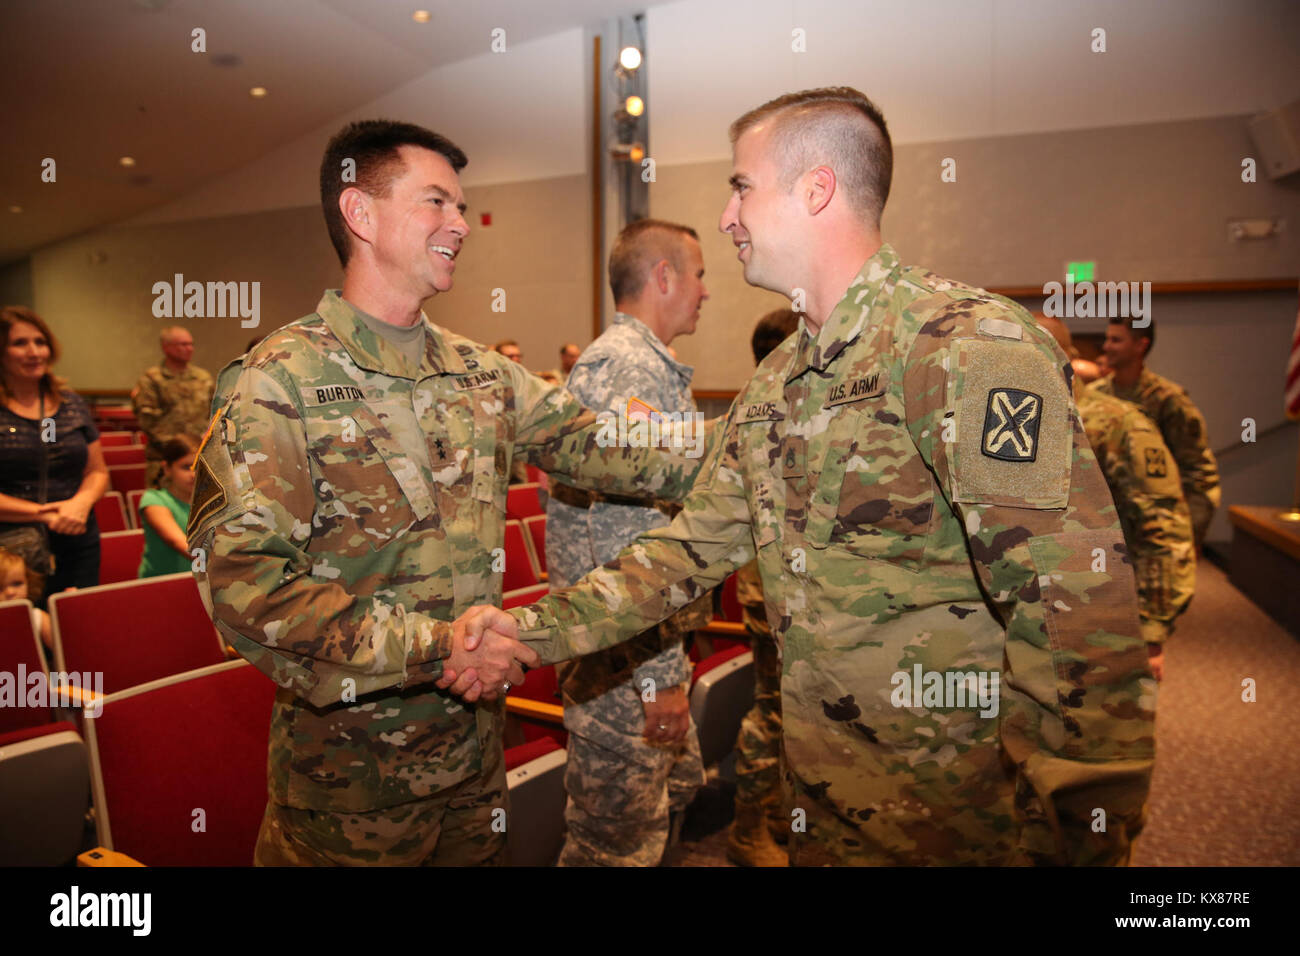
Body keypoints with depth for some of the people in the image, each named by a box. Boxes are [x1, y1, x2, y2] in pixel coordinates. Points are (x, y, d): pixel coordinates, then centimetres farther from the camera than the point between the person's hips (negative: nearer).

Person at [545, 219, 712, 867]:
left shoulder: (642, 362, 17)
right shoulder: (628, 367, -19)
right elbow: (622, 534, -26)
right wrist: (658, 677, -24)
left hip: (647, 638, 11)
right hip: (626, 663, -11)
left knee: (676, 790, 24)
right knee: (618, 842, 4)